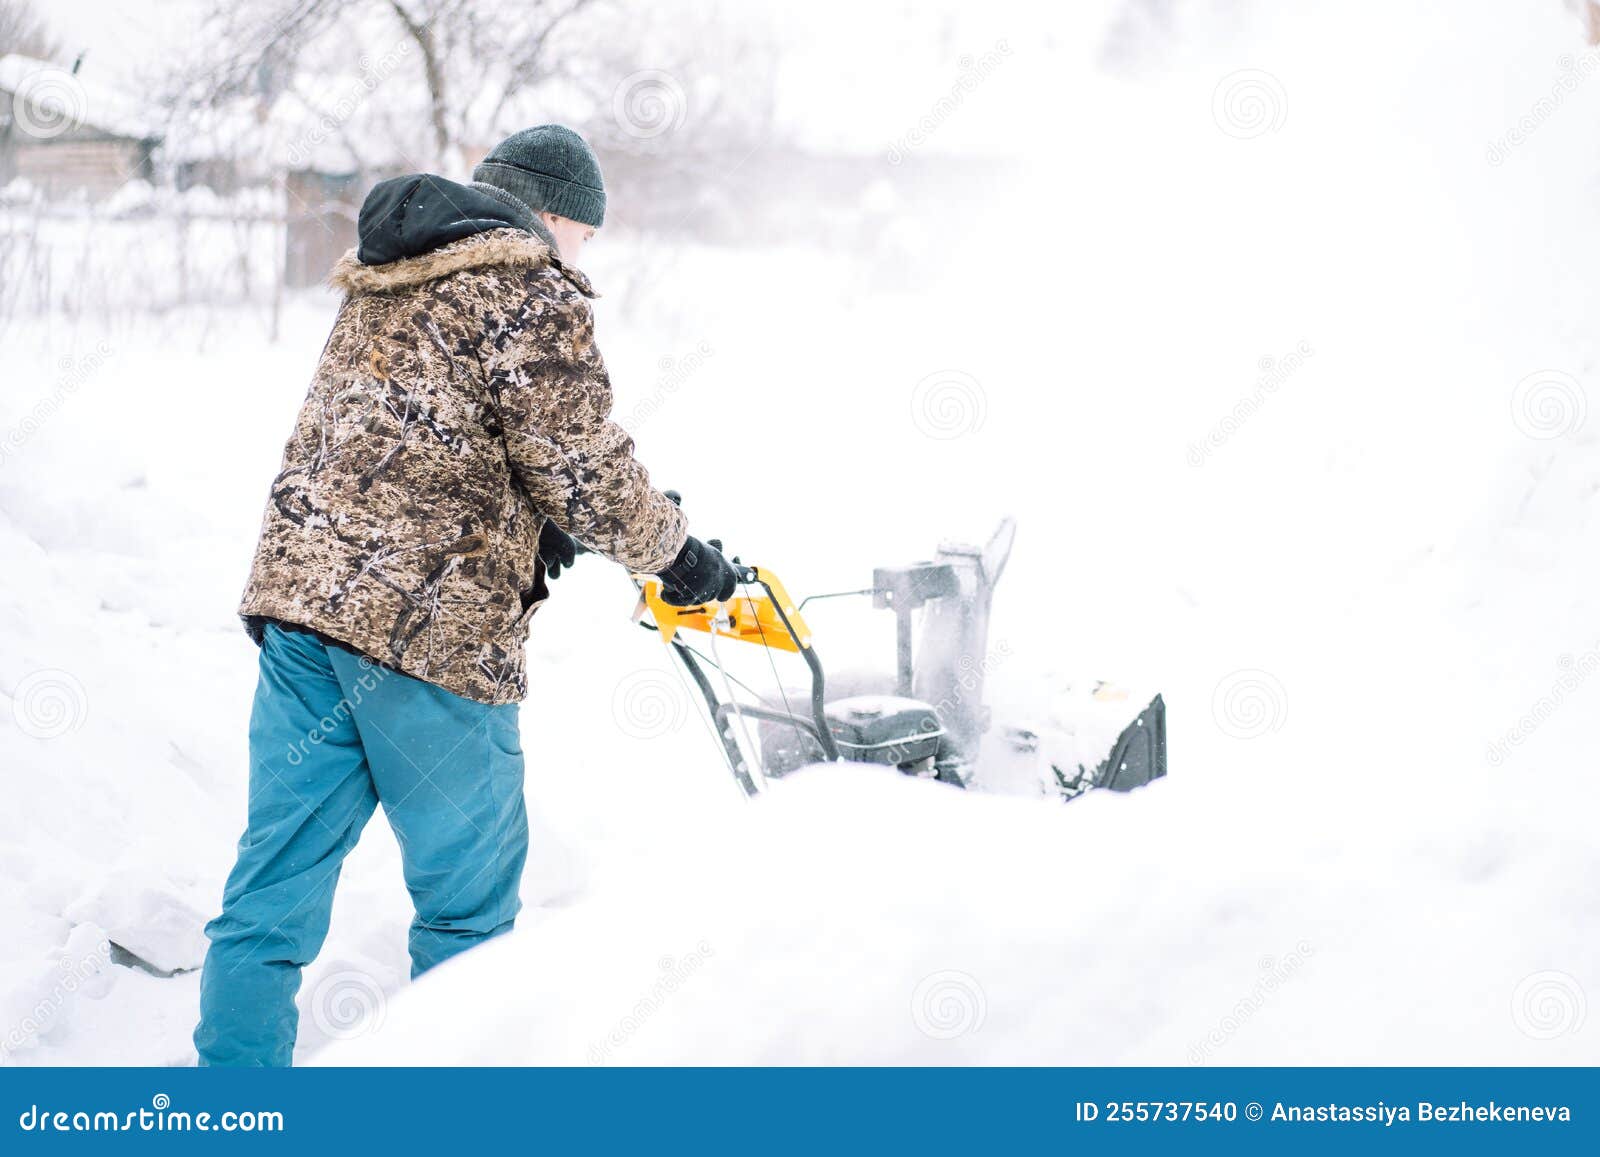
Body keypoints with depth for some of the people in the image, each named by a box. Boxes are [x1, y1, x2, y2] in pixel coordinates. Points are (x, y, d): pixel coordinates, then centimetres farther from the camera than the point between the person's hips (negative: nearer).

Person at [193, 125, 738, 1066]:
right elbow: (580, 458, -9)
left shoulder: (383, 284, 21)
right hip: (431, 622, -8)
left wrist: (530, 527, 22)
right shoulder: (532, 290, -6)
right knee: (469, 900, 6)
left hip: (302, 588, 8)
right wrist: (674, 552, 6)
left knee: (276, 886, 8)